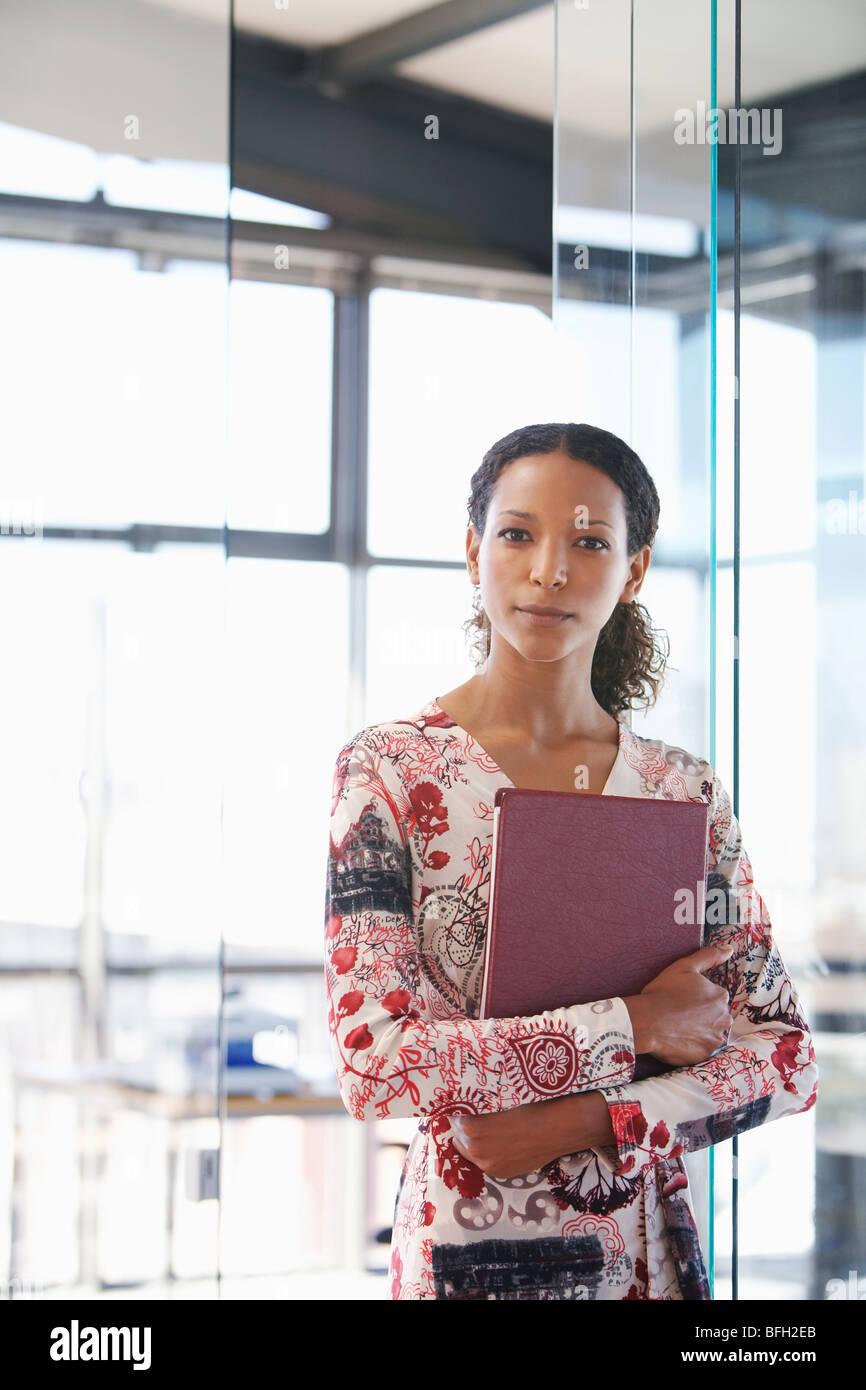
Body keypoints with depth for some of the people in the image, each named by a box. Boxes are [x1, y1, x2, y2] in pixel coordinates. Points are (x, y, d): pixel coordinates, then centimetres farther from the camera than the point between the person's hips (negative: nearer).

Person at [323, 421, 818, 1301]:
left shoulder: (687, 791, 1)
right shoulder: (388, 770, -9)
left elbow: (787, 1056, -1)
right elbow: (371, 1063, -17)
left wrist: (586, 1121, -15)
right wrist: (630, 1027, -17)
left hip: (648, 1251, 3)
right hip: (463, 1254, -3)